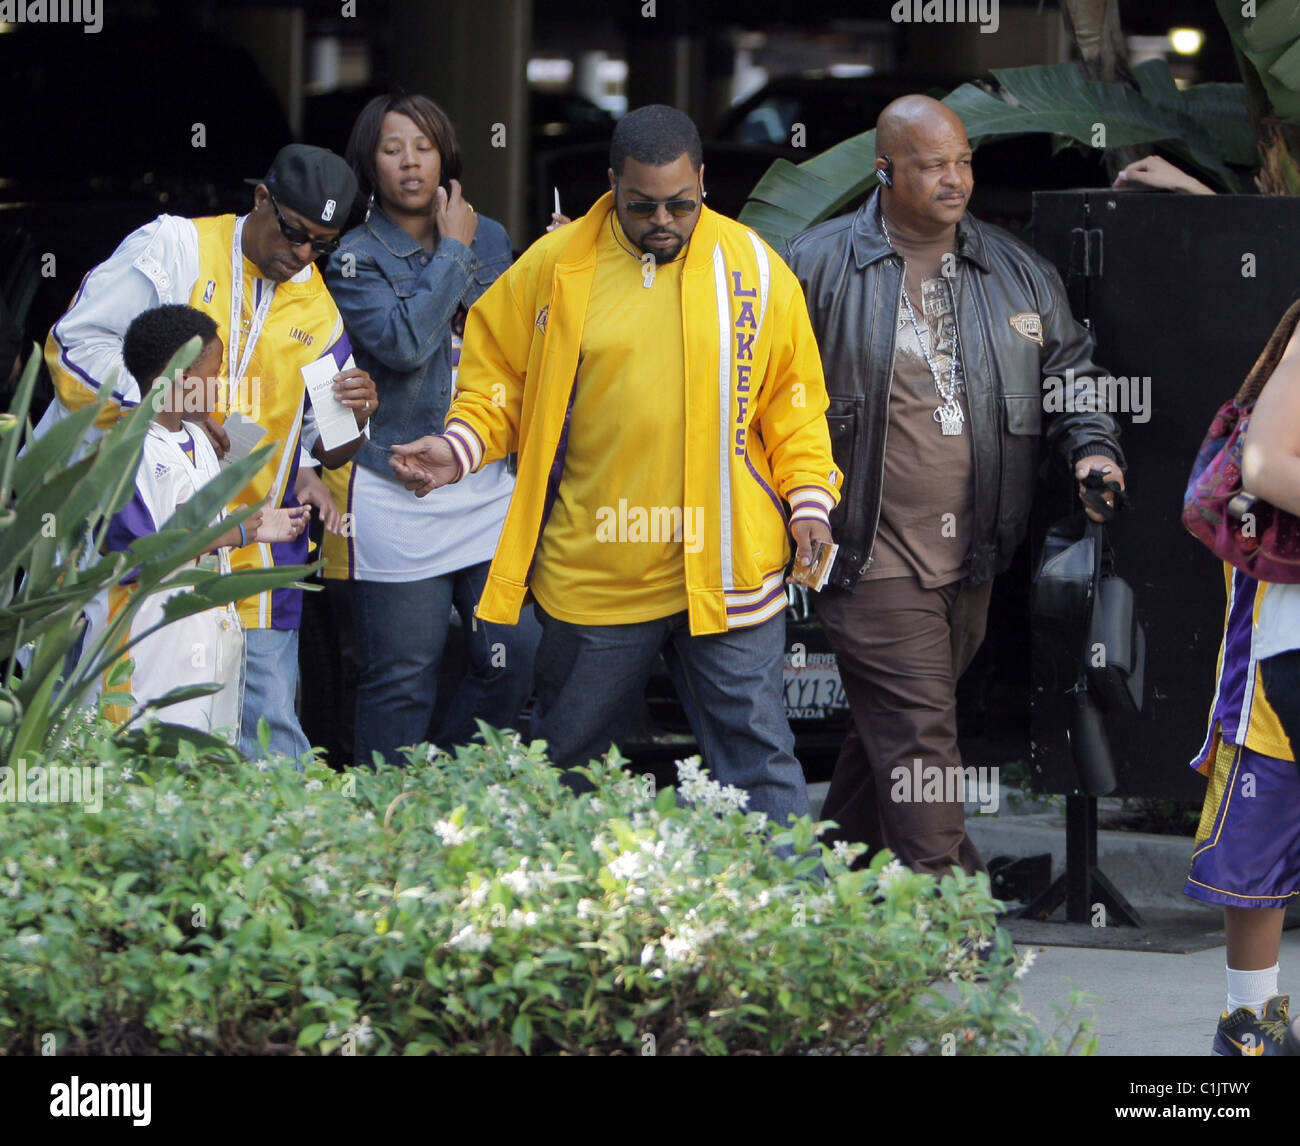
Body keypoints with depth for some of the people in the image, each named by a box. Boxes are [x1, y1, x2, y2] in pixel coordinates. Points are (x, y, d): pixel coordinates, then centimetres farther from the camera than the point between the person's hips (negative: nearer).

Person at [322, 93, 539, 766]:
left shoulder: (489, 238, 12)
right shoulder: (356, 259, -1)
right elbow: (405, 340, -19)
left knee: (516, 654, -2)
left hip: (489, 486, 4)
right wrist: (452, 252, -8)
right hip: (397, 501, -4)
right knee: (401, 678, -2)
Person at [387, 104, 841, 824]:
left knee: (756, 754, -2)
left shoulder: (754, 270, 2)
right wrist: (460, 446, -6)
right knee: (564, 759, 12)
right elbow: (499, 372, 11)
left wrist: (809, 499, -2)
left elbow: (794, 401, 9)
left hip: (725, 570, -1)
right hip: (591, 571, 1)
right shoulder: (555, 266, 1)